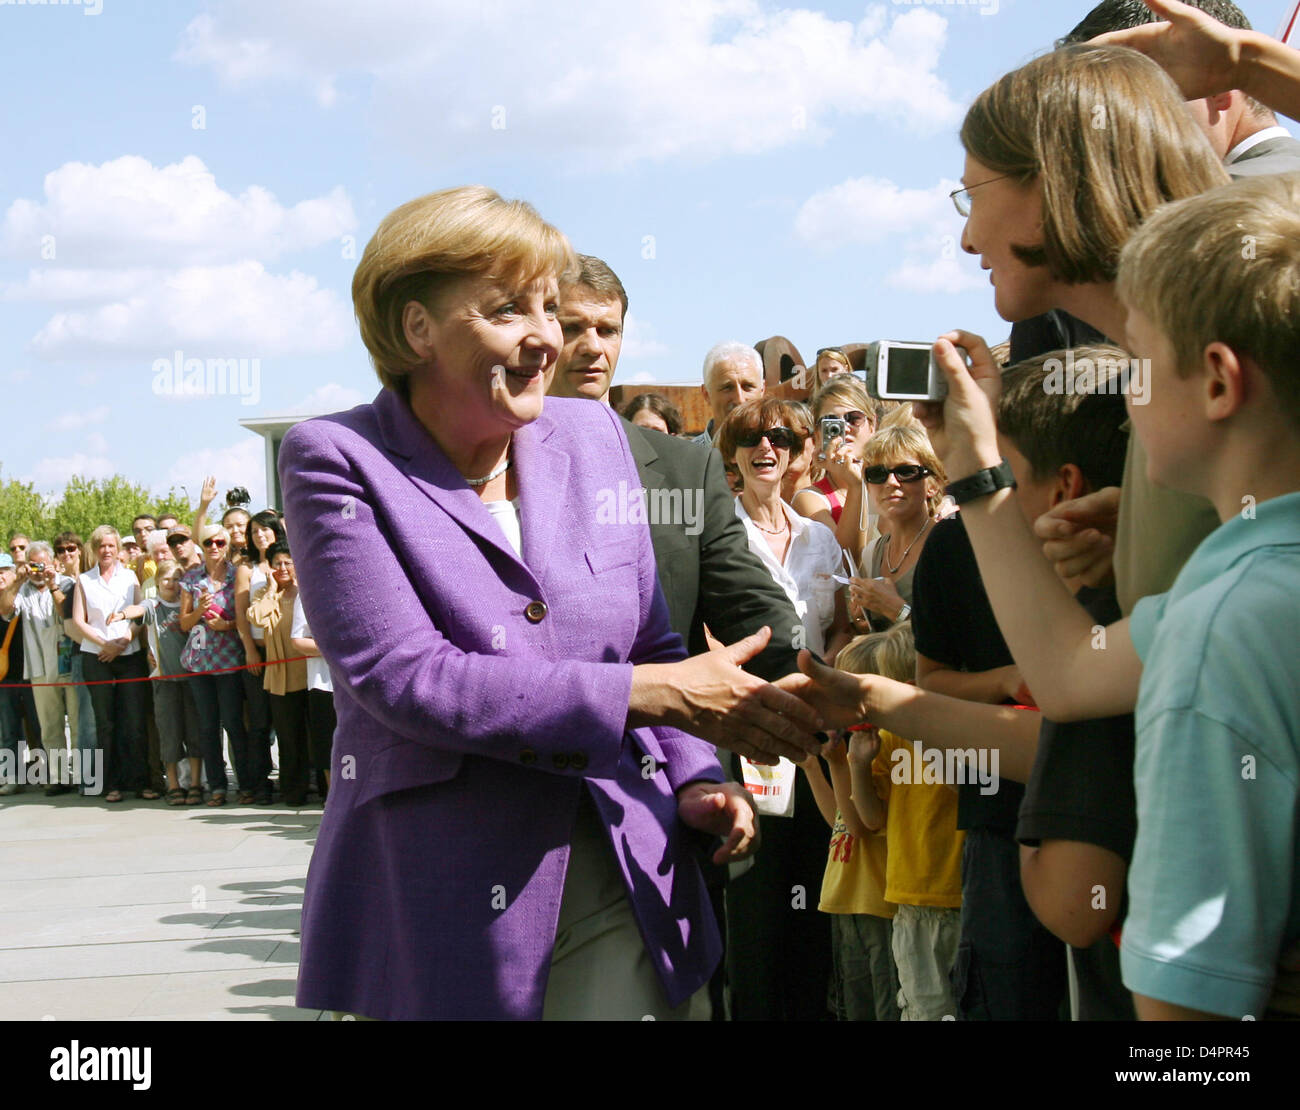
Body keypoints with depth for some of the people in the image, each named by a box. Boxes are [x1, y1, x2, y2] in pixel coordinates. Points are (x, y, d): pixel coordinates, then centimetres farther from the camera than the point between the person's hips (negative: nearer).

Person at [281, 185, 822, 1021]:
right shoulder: (337, 460, -6)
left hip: (623, 889, 4)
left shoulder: (593, 434, 9)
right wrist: (655, 693, -18)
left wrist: (695, 780, -2)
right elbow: (405, 676, -17)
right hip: (445, 908, -4)